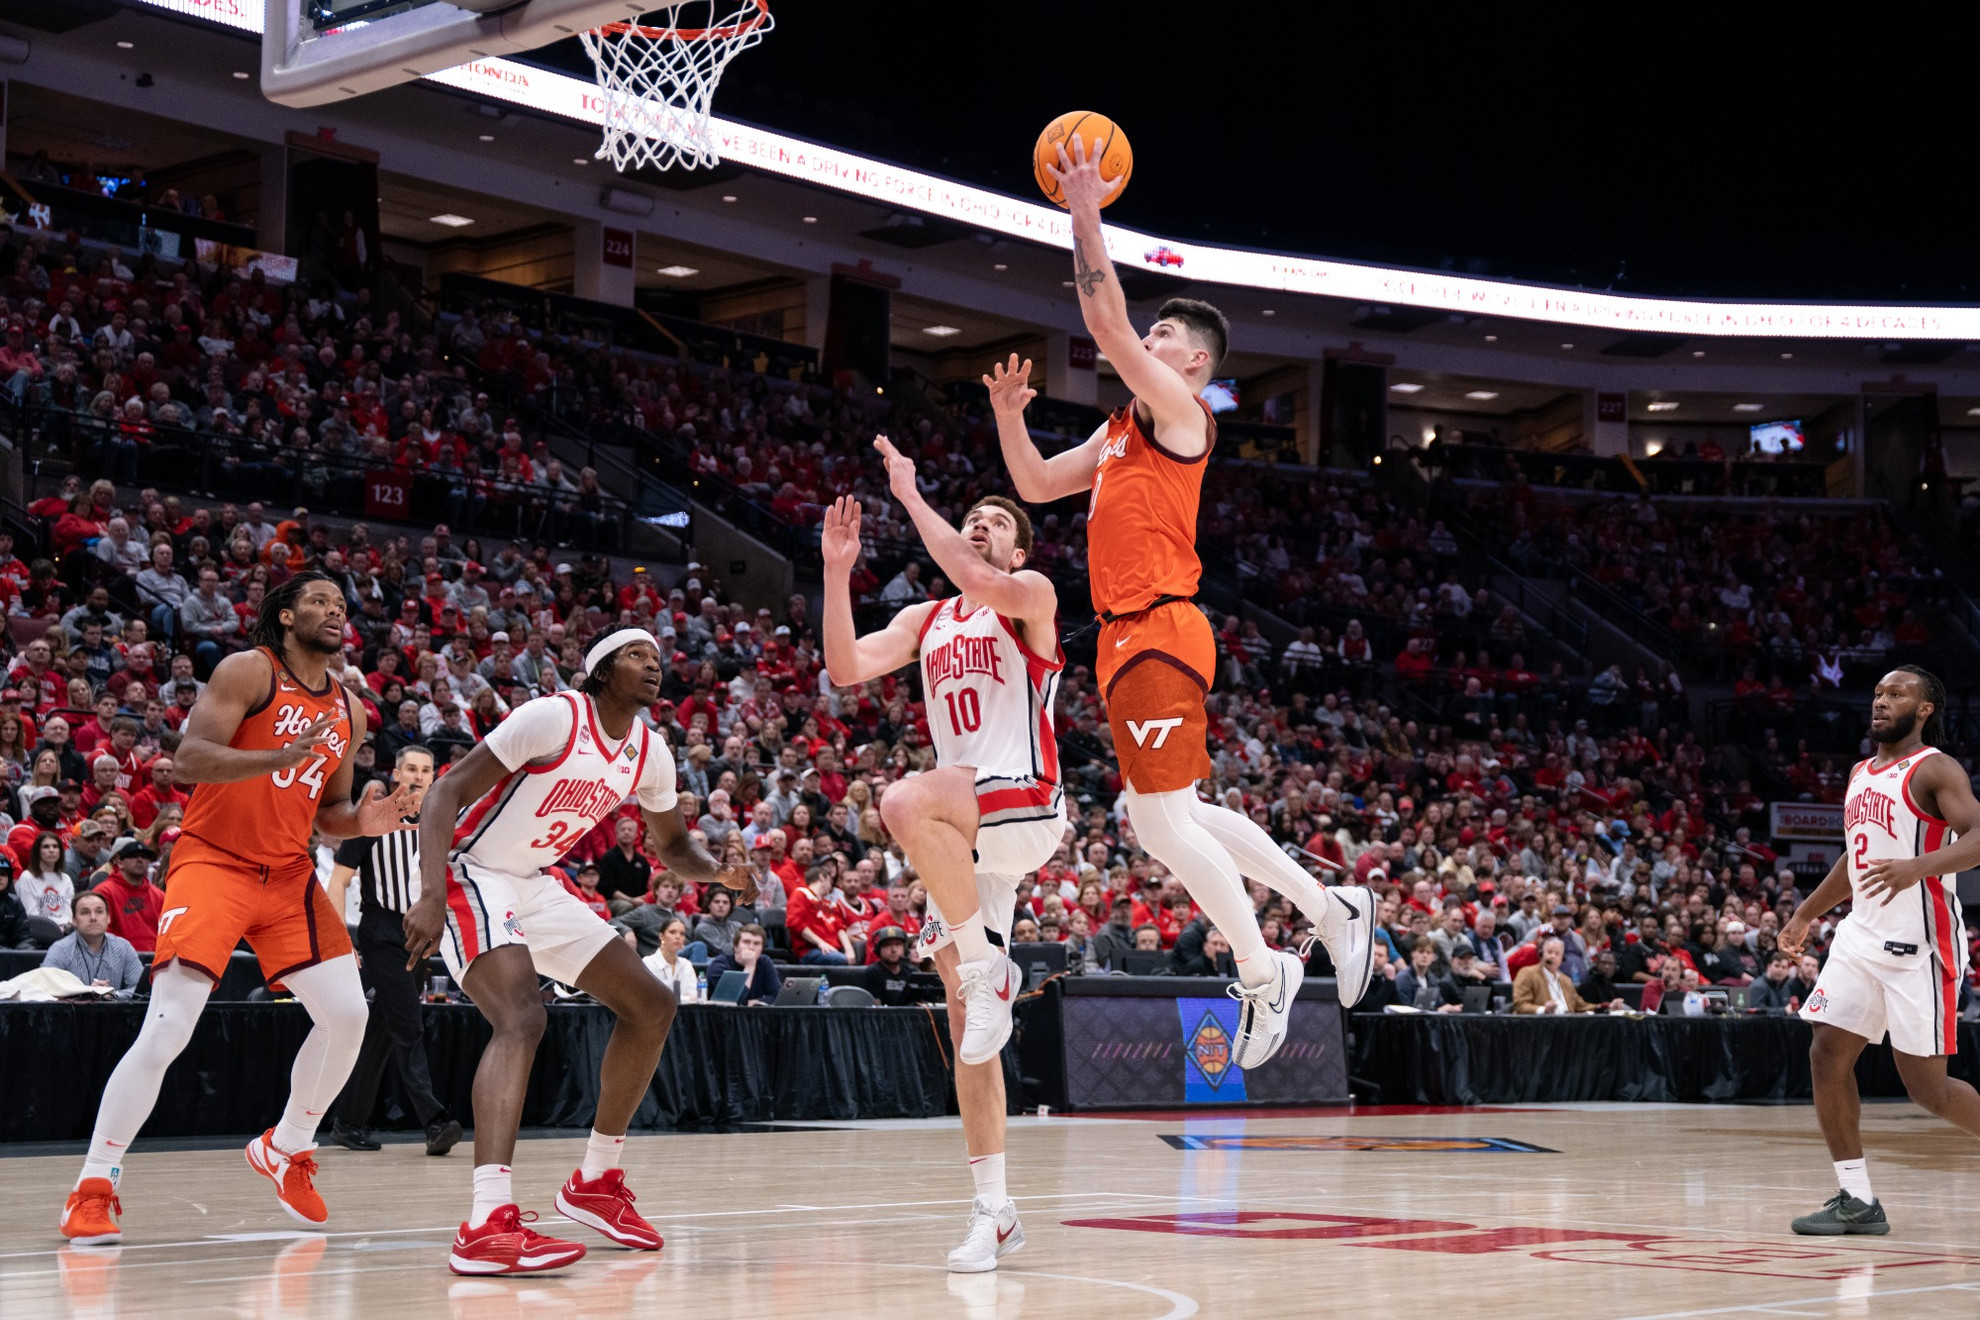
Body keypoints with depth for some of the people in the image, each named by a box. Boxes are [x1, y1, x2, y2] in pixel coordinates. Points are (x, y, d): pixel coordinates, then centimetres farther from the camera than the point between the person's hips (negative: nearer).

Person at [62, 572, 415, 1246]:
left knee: (346, 1014, -3)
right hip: (214, 861, -7)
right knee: (167, 1028, -17)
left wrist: (361, 821, -4)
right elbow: (190, 760, -20)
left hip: (289, 874, 7)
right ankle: (92, 1191, -8)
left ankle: (286, 1150, 20)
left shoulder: (348, 710, 11)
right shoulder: (249, 671, -9)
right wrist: (283, 756, -33)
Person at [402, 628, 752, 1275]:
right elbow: (446, 792, -21)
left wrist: (715, 870, -6)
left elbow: (674, 845, 19)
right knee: (522, 1016, -31)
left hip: (536, 884, 9)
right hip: (472, 874, -9)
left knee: (651, 1007, 7)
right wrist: (432, 896, -33)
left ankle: (597, 1181, 19)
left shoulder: (650, 753, 4)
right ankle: (487, 1224, -43)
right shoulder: (552, 718, -20)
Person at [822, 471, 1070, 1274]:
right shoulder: (926, 621, 22)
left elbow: (979, 581, -19)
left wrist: (911, 496, -14)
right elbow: (846, 670, 7)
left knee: (905, 802, -37)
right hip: (963, 831, 7)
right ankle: (993, 1213, 7)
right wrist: (838, 571, 0)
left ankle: (985, 963, -22)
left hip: (1025, 808, -7)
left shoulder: (1031, 594, 4)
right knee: (967, 1022, 2)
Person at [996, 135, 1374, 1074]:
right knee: (1166, 818, 13)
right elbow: (1037, 486, 26)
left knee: (1163, 820, -9)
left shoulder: (1179, 412, -5)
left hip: (1157, 635, -10)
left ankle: (1261, 972, 4)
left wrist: (1085, 214, -12)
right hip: (1130, 639, 10)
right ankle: (1333, 910, 20)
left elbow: (1106, 324, -15)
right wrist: (1009, 416, 11)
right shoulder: (1120, 433, 21)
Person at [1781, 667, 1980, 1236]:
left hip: (1920, 942, -8)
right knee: (1827, 1055, -2)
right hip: (1863, 935, 8)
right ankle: (1857, 1201, 4)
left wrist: (1918, 866, -39)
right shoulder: (1861, 774, 17)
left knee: (1926, 1086, -6)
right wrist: (1806, 914, 33)